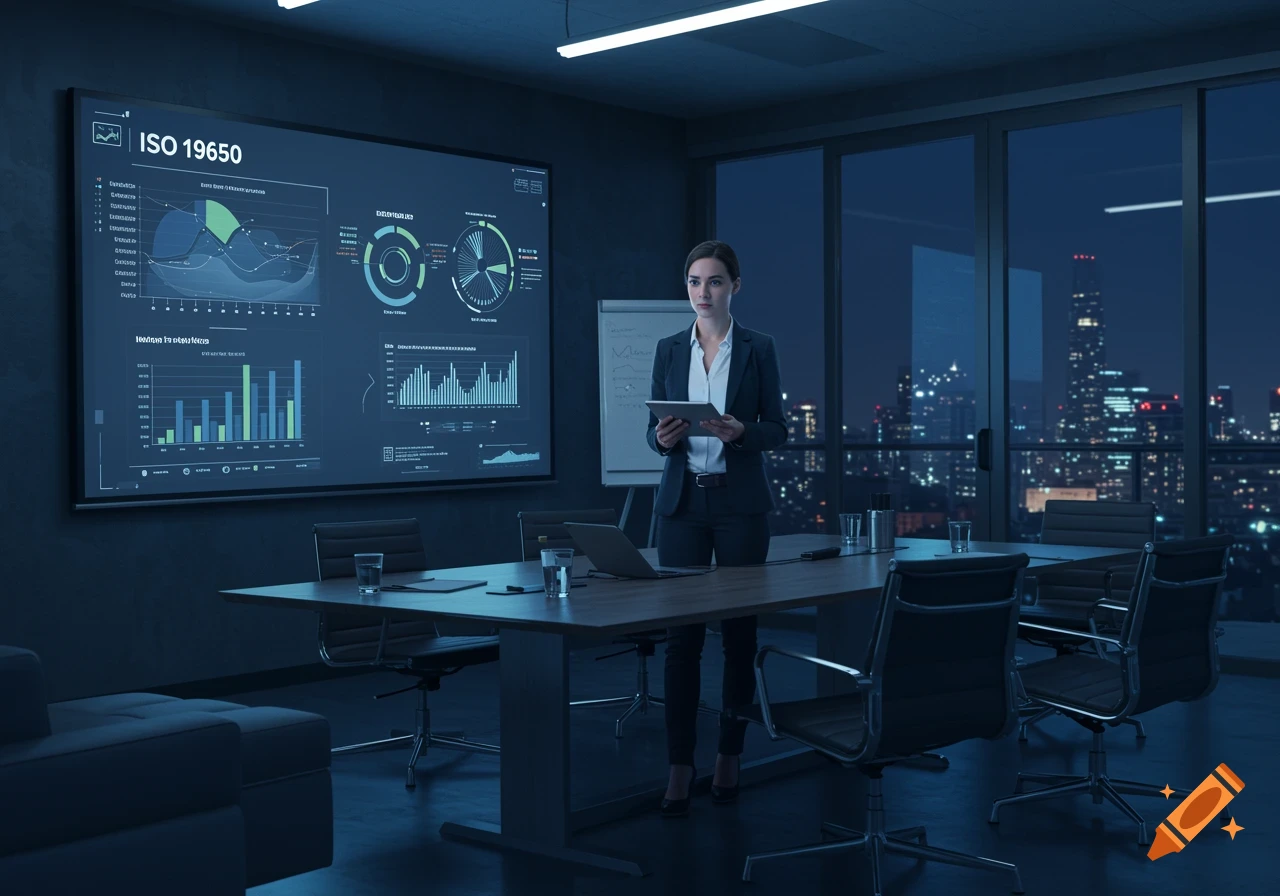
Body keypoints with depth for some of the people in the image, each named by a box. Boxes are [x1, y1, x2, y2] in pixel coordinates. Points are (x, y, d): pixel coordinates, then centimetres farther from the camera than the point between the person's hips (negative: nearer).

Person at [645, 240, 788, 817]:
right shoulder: (669, 349, 8)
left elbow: (777, 429, 1)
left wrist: (740, 432, -18)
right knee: (681, 632, -1)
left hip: (741, 502, -1)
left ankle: (730, 757, 16)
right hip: (682, 501, 1)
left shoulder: (758, 348, 2)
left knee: (739, 630, 3)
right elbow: (653, 429, 8)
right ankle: (680, 766, 3)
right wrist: (662, 438, -14)